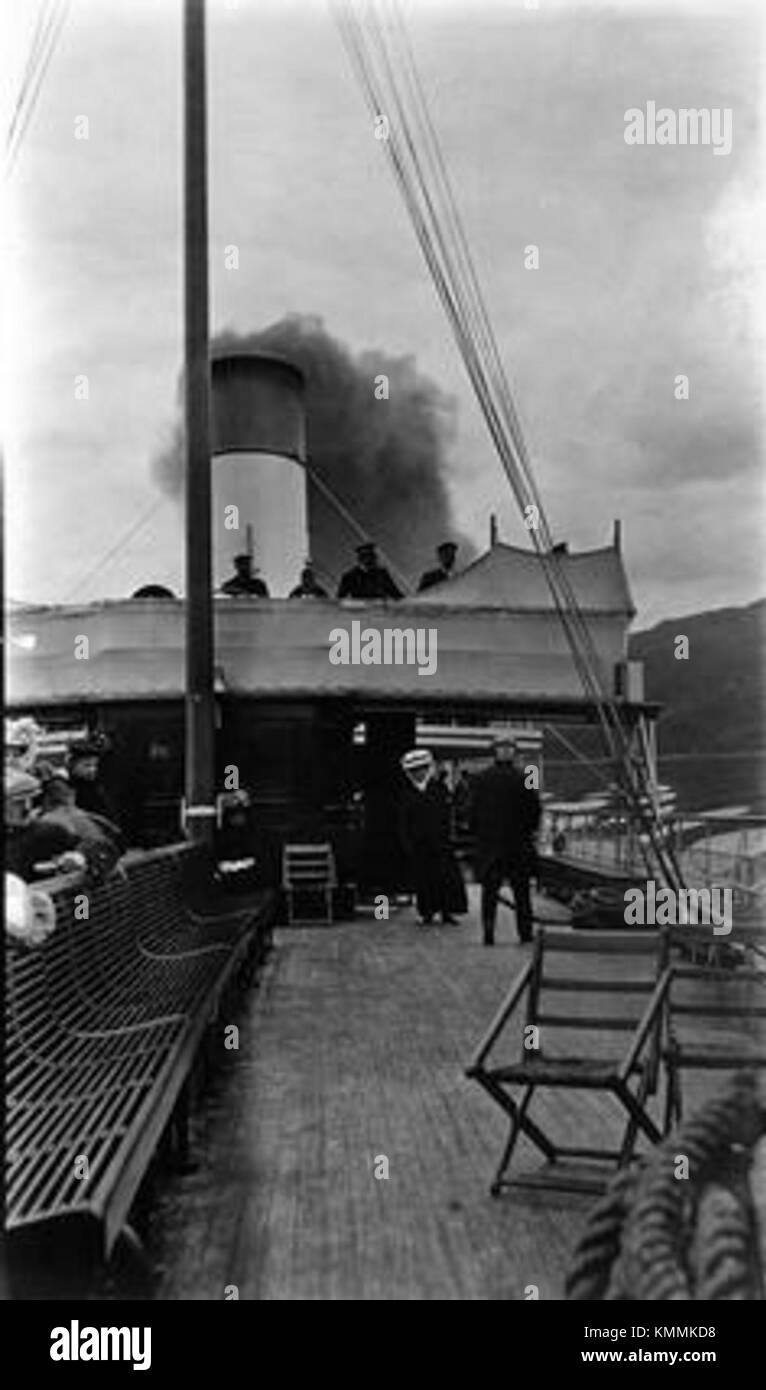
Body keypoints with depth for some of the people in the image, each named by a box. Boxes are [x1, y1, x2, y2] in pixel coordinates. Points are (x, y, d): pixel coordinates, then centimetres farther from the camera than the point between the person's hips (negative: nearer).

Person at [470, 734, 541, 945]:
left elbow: (474, 809, -1)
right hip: (517, 842, 0)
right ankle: (525, 933, 10)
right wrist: (530, 830, 10)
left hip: (488, 842, 0)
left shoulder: (482, 779, -2)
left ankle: (488, 934, 2)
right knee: (521, 890, 9)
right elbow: (535, 807, -3)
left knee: (489, 890, 6)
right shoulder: (522, 779, -5)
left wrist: (477, 832, 9)